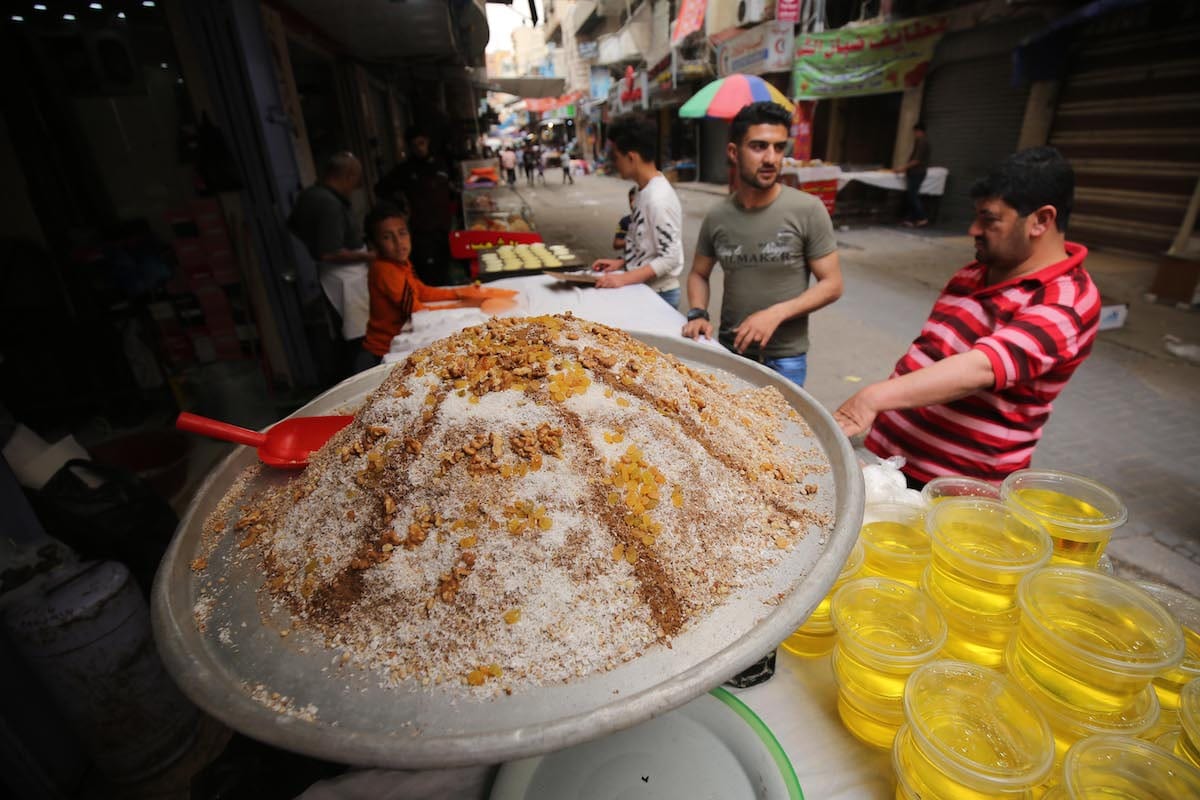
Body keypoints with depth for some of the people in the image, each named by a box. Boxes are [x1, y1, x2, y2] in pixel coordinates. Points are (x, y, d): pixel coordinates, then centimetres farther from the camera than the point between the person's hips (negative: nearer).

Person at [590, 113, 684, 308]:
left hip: (658, 294, -8)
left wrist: (624, 279, -23)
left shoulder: (658, 199, -22)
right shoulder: (645, 190, 5)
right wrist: (622, 262, 7)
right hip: (641, 290, 8)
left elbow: (670, 258, -22)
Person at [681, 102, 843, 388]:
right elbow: (698, 274, 10)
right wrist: (698, 314, -8)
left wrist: (776, 314, -21)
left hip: (784, 358, -3)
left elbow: (831, 284, -8)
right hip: (729, 349, 3)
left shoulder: (808, 210, -12)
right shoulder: (717, 216, -2)